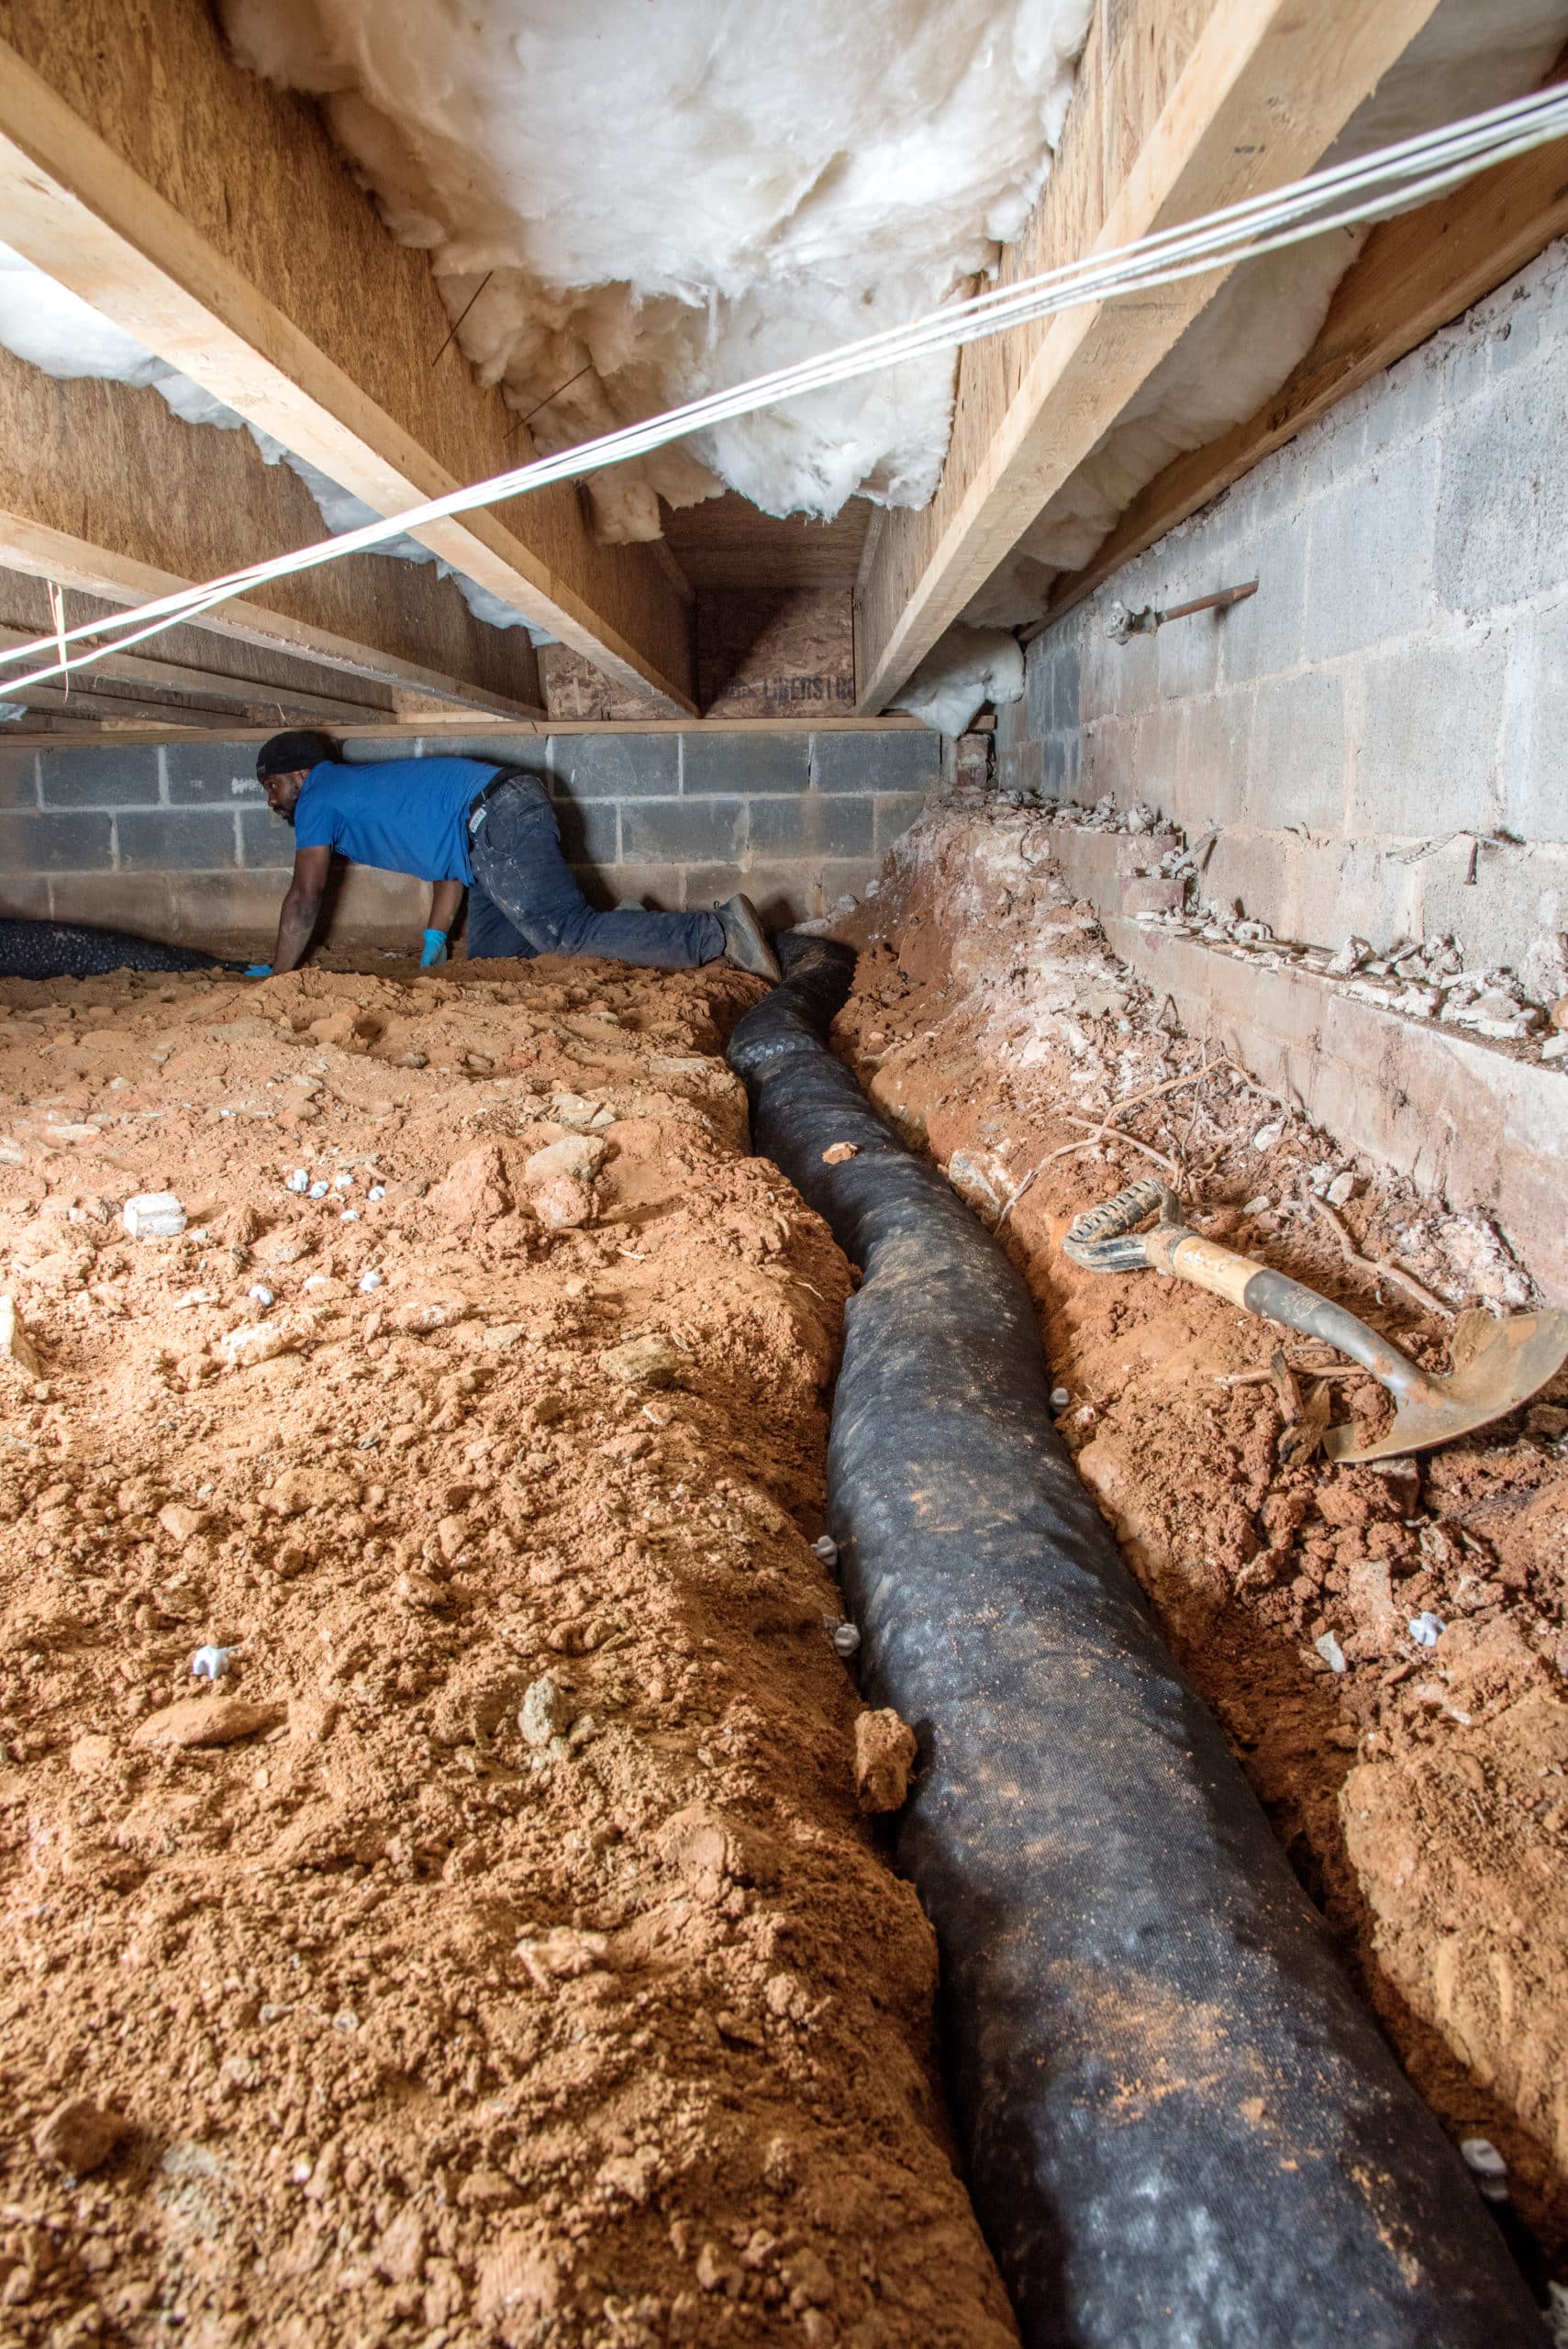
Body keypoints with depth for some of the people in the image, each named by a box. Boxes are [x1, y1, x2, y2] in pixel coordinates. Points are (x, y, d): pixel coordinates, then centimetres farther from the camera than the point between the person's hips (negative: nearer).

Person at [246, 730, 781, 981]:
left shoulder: (319, 797, 5)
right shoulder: (362, 784, 30)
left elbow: (305, 899, 3)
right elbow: (447, 859, 29)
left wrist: (276, 973, 13)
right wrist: (434, 943, 27)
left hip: (496, 822, -9)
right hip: (506, 817, 9)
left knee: (567, 931, -20)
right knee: (487, 956, 10)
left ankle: (718, 933, -29)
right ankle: (616, 933, 3)